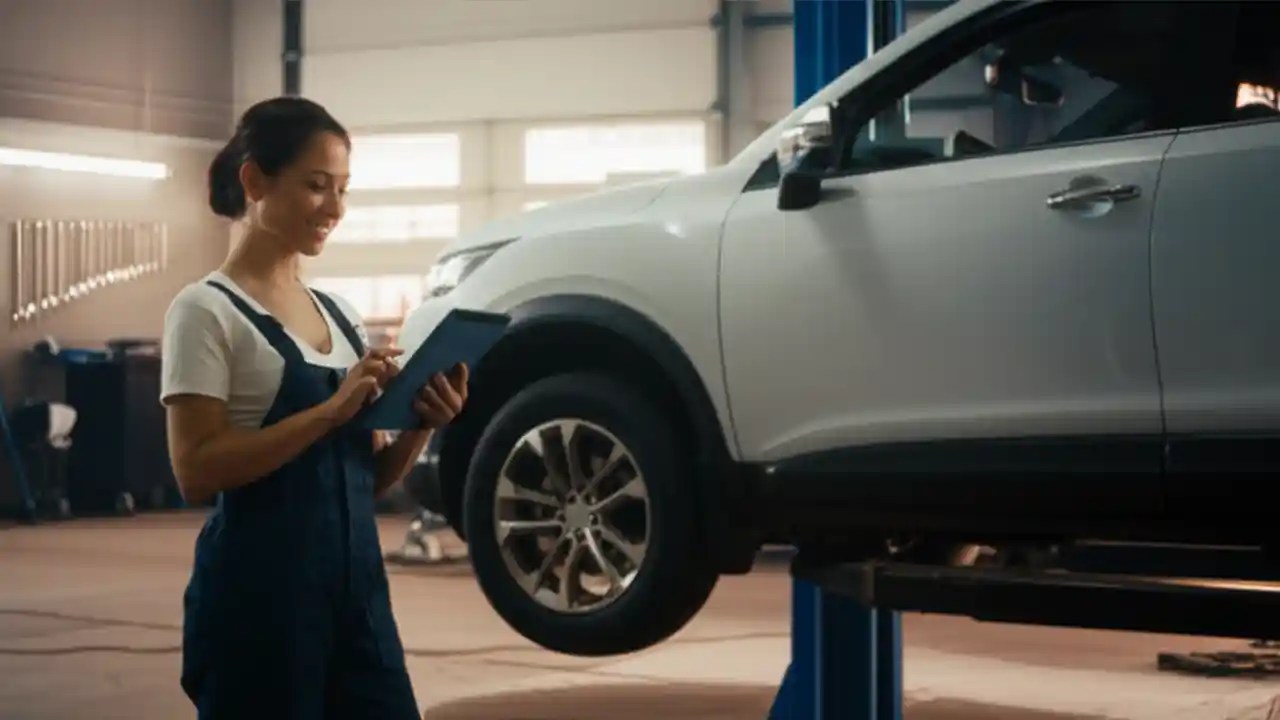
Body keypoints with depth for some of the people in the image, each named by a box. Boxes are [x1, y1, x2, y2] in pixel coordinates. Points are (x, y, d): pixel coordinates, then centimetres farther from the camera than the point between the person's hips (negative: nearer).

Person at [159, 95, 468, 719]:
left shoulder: (339, 314, 14)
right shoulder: (207, 311, -6)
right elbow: (197, 471, -17)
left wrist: (423, 426, -4)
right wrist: (331, 411, -21)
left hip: (356, 588, 7)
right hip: (257, 597, -7)